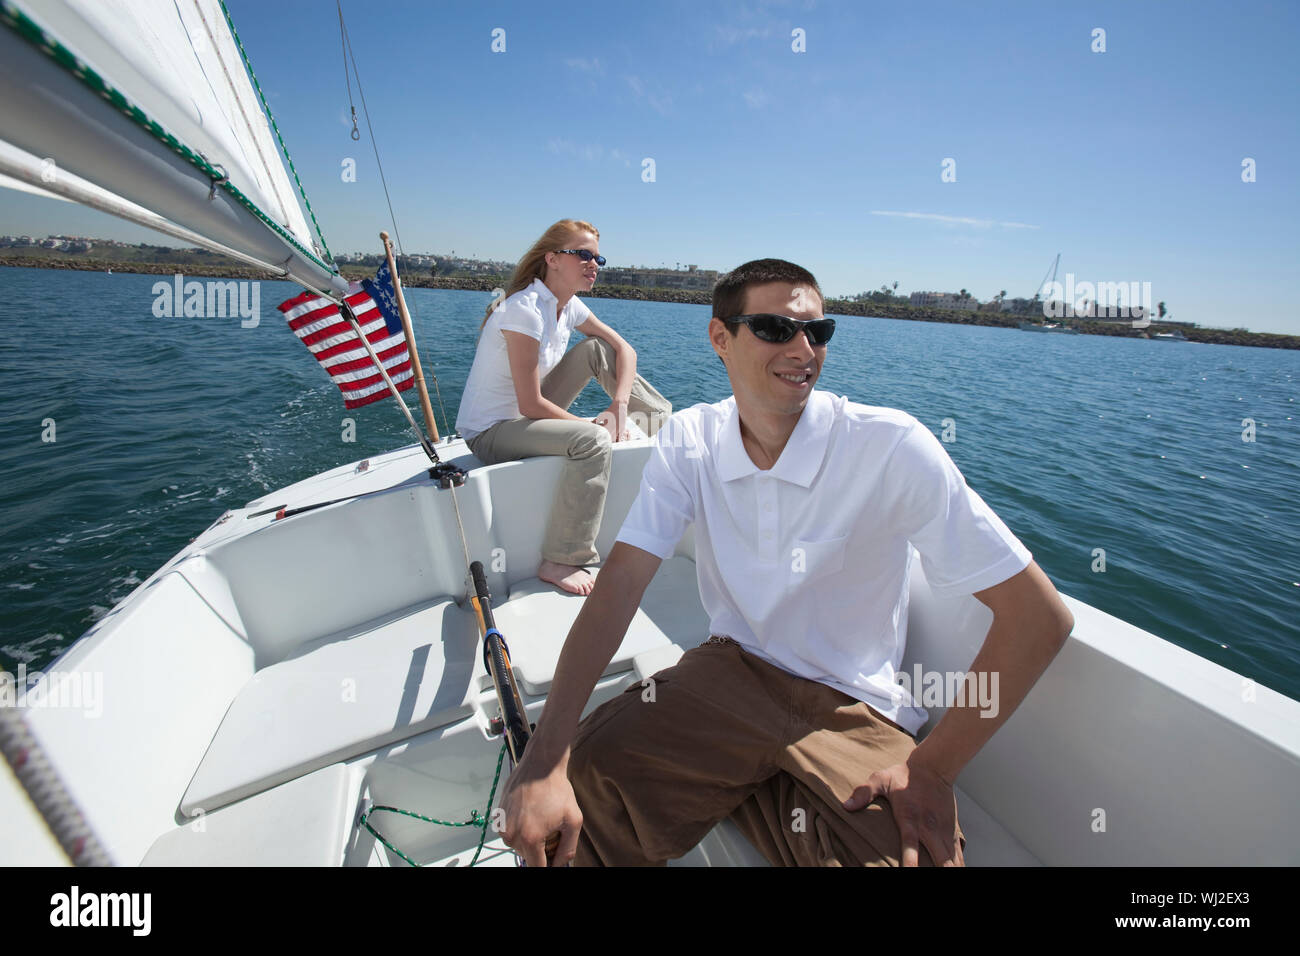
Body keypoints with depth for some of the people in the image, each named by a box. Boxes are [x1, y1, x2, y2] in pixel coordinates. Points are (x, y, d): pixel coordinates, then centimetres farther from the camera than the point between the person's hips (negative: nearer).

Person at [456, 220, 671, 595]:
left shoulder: (569, 306, 1)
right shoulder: (525, 310, -24)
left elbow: (624, 349, 2)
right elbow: (530, 404, -27)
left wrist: (619, 407, -14)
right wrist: (592, 424, -16)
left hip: (527, 414, 8)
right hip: (489, 433, -8)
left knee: (598, 348, -1)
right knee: (592, 440, -32)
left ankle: (665, 421, 11)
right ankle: (559, 563, -23)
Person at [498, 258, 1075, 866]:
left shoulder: (891, 445, -19)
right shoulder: (689, 440, -8)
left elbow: (1039, 616, -15)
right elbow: (619, 585, -15)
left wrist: (933, 769, -16)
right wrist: (545, 756, -26)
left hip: (854, 709, 0)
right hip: (730, 672, 1)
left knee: (915, 852, -26)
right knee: (582, 774, -18)